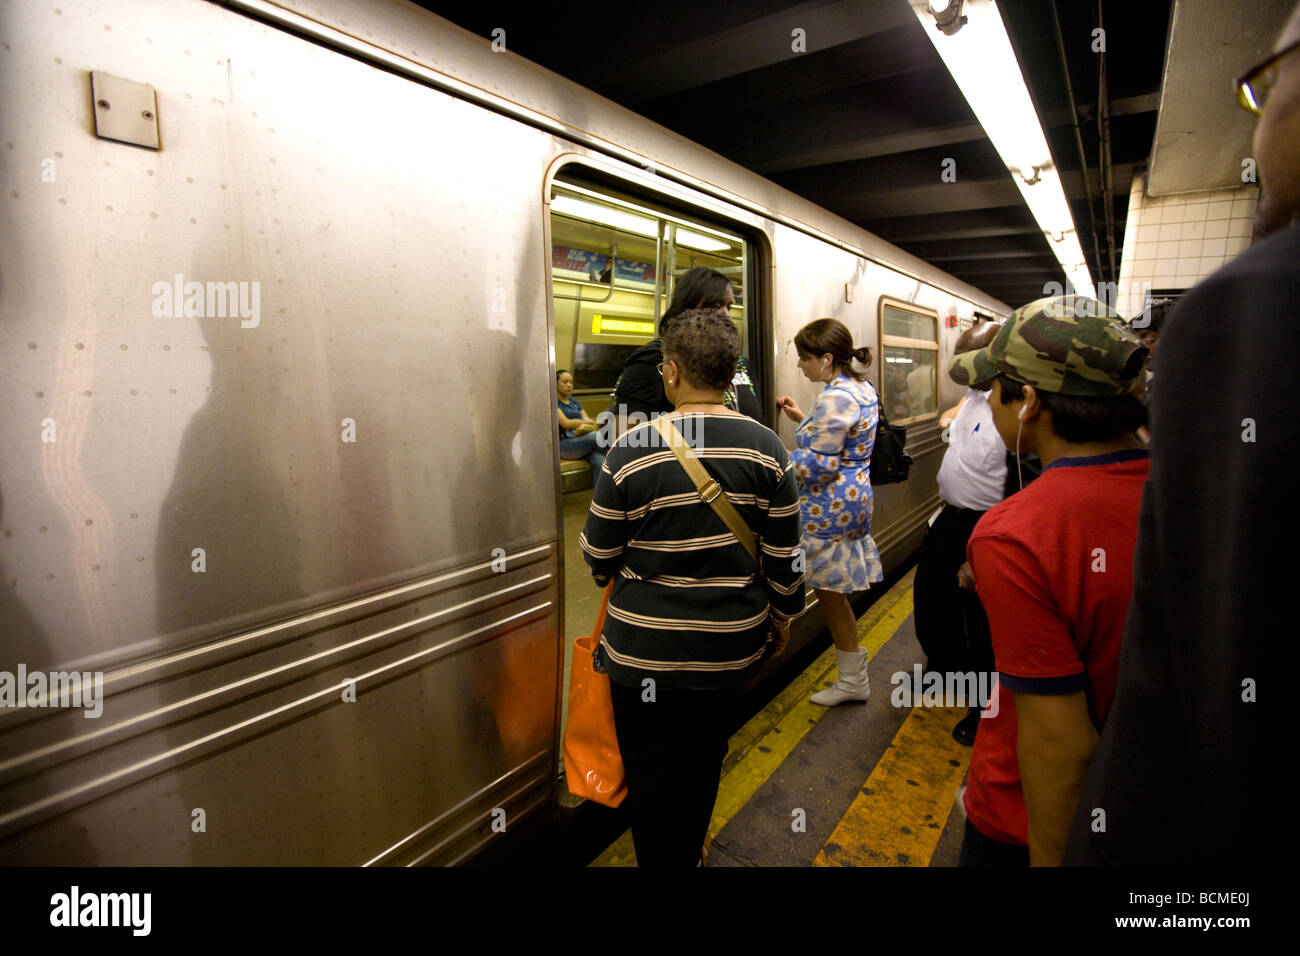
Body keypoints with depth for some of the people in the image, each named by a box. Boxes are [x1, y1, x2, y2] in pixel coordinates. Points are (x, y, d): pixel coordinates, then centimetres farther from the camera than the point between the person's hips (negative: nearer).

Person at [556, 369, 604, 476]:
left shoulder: (574, 401, 24)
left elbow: (587, 419, 13)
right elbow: (566, 423, -12)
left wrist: (584, 427, -12)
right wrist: (590, 422, -4)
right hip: (563, 445, -5)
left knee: (600, 462, -29)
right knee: (595, 436, -34)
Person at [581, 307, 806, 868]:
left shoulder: (631, 452, -16)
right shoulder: (766, 449, -7)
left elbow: (599, 557, -7)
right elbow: (784, 555, -2)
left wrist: (615, 575, 16)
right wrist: (784, 613, 15)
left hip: (647, 649, -4)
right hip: (732, 644, 4)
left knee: (652, 774, 16)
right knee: (704, 759, 25)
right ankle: (690, 853, 47)